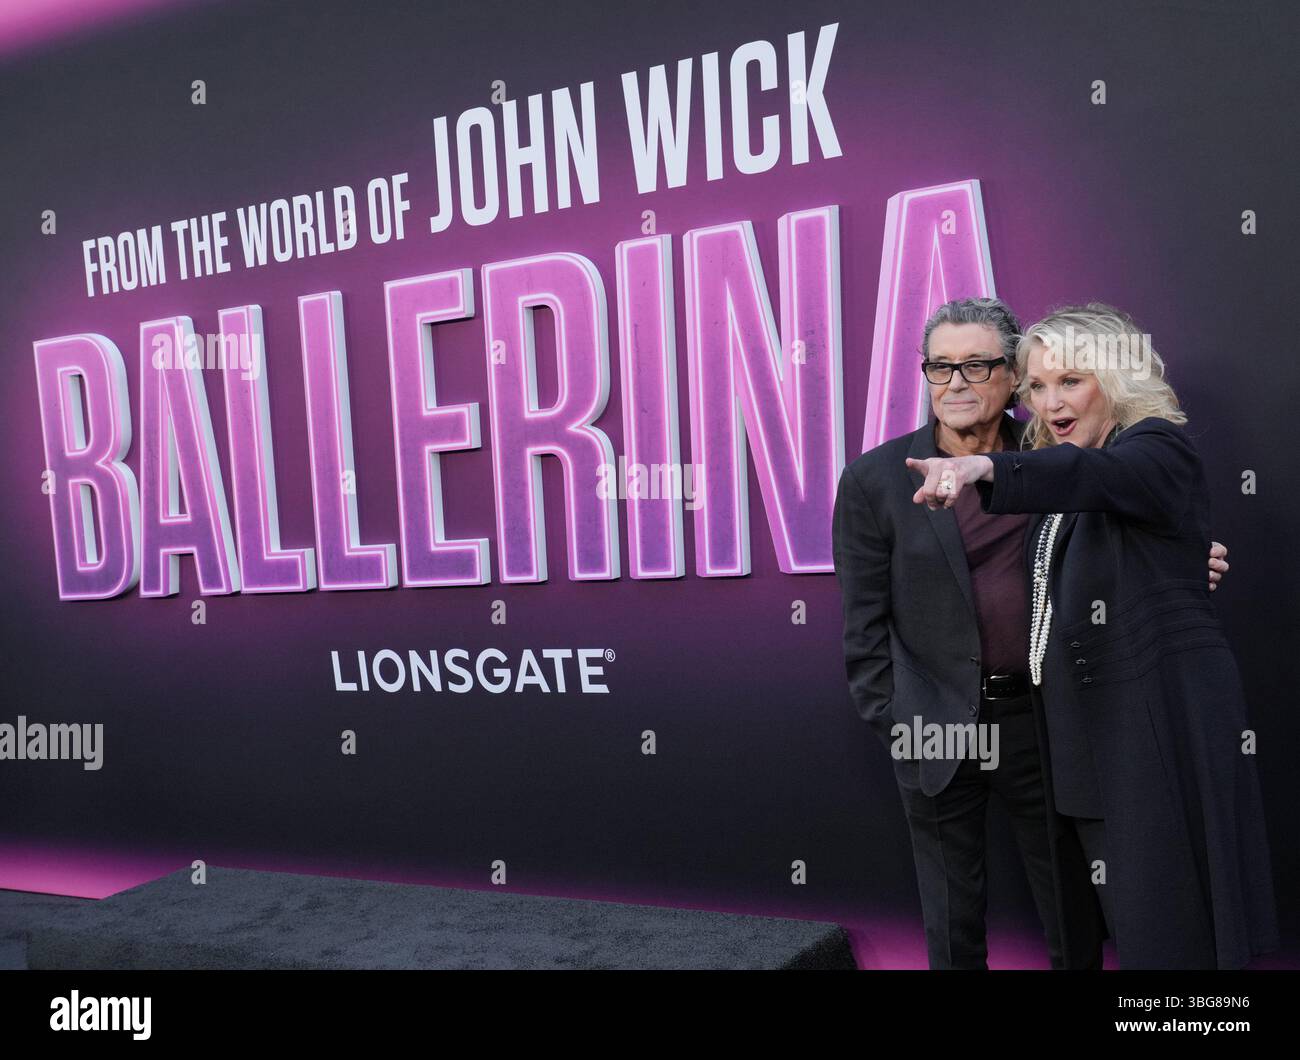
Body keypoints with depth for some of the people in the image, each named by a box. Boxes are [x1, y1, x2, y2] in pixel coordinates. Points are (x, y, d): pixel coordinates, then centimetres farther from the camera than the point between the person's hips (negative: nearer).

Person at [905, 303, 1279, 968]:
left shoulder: (1158, 449, -10)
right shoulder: (1055, 470, 16)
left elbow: (1097, 474, -33)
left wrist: (983, 468, -50)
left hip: (1161, 719, -7)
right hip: (1087, 724, 8)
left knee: (1166, 922, -1)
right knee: (1123, 912, 14)